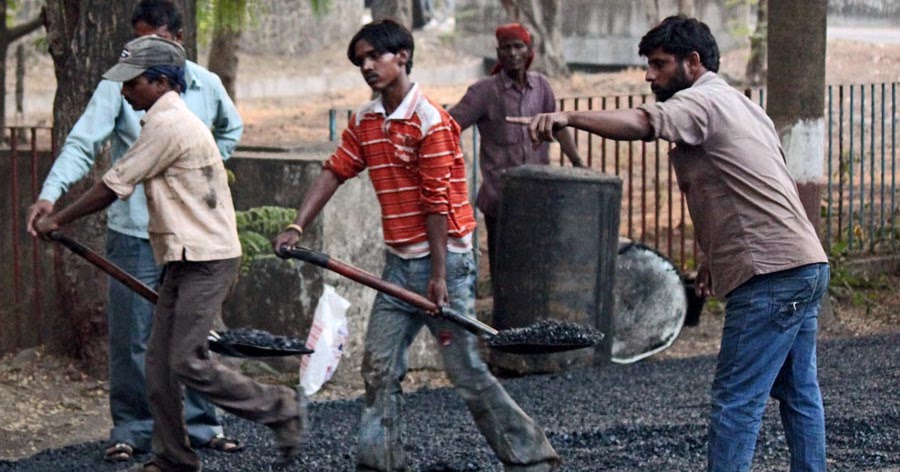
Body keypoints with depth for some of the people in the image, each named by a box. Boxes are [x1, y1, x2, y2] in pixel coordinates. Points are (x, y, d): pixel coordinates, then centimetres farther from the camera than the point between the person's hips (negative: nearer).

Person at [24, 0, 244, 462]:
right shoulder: (118, 85, -9)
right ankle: (130, 428, 10)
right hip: (134, 233, -3)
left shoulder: (207, 86, 2)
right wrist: (51, 193, -32)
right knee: (131, 337, 0)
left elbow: (231, 128, 24)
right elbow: (83, 143, -17)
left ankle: (199, 424, 20)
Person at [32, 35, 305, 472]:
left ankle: (280, 408, 1)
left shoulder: (167, 124, -15)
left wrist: (57, 220, -3)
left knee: (189, 364, -11)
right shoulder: (174, 120, 17)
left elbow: (113, 186, -13)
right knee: (160, 361, 8)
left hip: (206, 259, -10)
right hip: (188, 258, 10)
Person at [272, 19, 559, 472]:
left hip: (443, 259, -7)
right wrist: (297, 227, -5)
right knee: (379, 366, 4)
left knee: (466, 370, -4)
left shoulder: (430, 121, -15)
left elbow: (437, 204, -16)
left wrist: (438, 276, -16)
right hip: (399, 263, 7)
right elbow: (334, 172, 8)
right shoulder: (364, 121, 8)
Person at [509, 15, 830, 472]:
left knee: (736, 400, -9)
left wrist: (570, 117, -41)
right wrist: (716, 255, 21)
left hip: (771, 276, -10)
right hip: (806, 266, 10)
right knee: (799, 394, 15)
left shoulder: (701, 101, -9)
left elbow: (643, 123, -30)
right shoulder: (740, 105, 23)